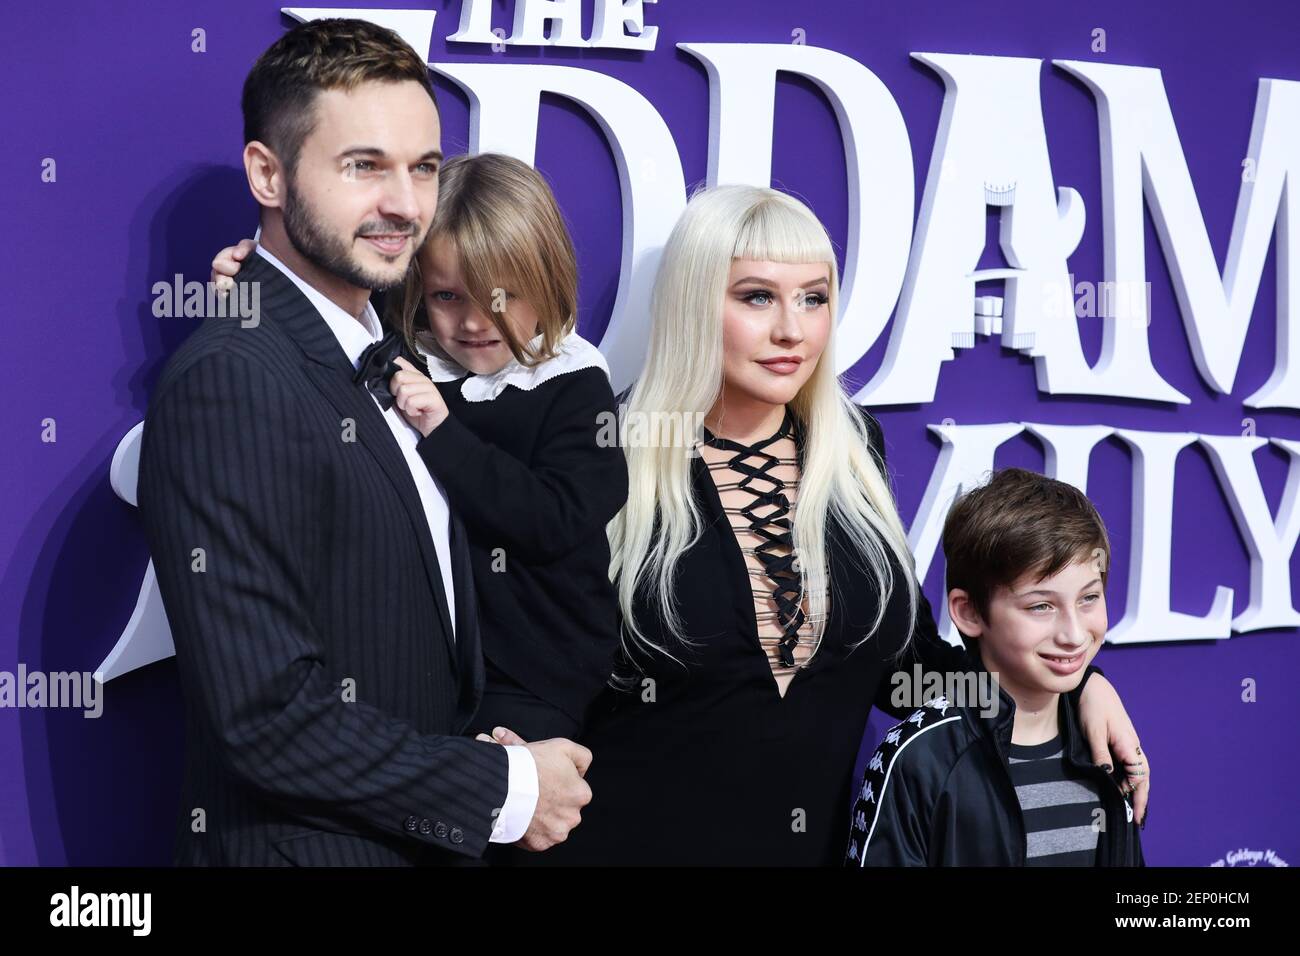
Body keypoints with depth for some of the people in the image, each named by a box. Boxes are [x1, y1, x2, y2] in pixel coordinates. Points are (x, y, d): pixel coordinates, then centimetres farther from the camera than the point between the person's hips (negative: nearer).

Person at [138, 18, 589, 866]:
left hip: (429, 842, 8)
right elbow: (271, 714, -26)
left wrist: (519, 748, -3)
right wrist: (508, 791, -17)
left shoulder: (384, 359, 6)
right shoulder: (230, 382, -22)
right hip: (311, 842, -8)